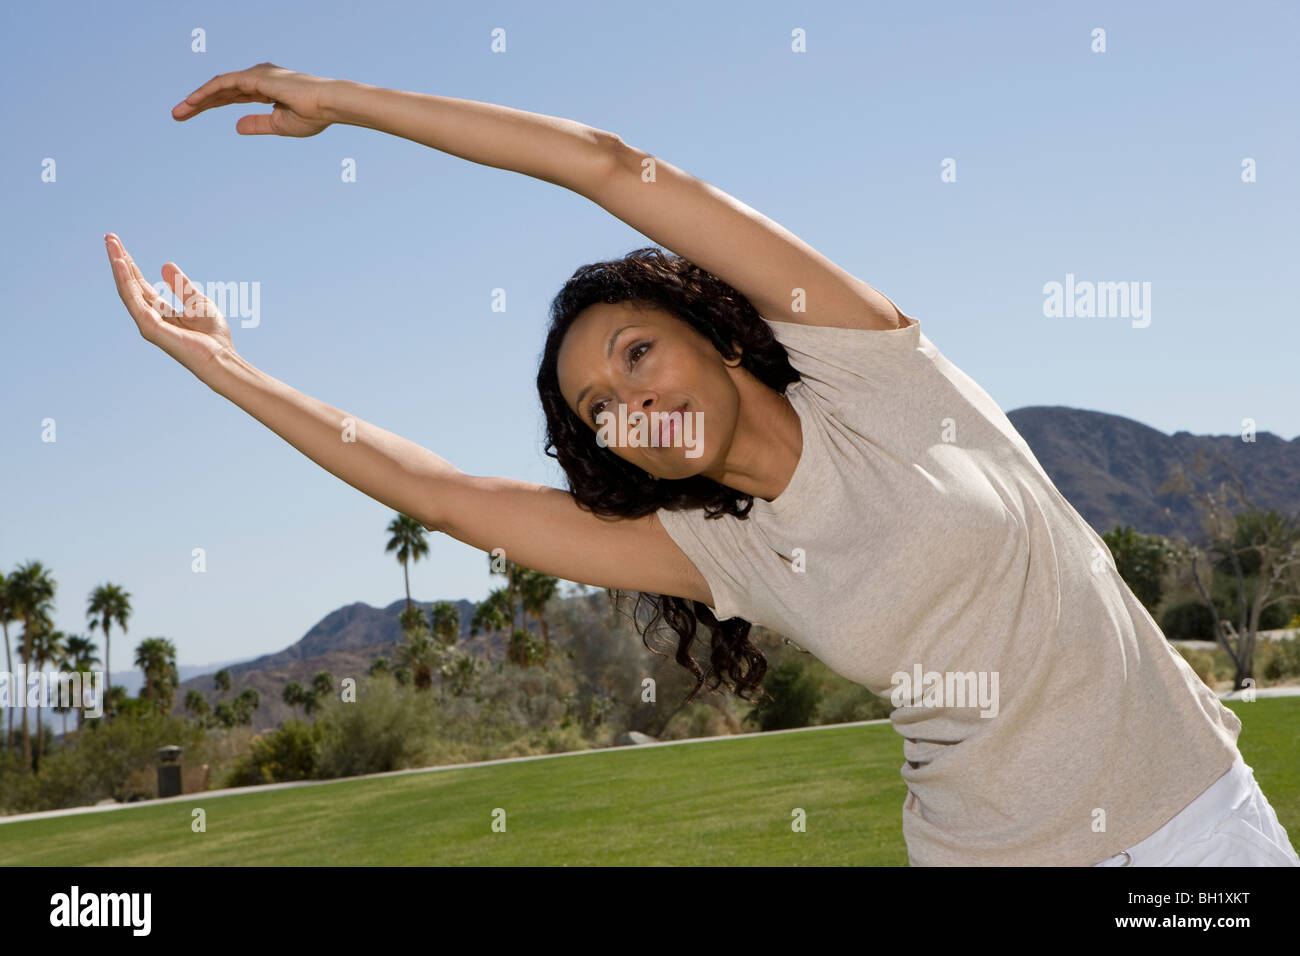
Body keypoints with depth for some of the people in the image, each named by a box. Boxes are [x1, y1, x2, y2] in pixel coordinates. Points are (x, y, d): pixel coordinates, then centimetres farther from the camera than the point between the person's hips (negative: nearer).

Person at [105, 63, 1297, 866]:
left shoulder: (864, 361, -6)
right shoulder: (718, 555, 1)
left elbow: (614, 167, -11)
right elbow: (439, 492, 2)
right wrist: (220, 364, 6)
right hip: (988, 847, 3)